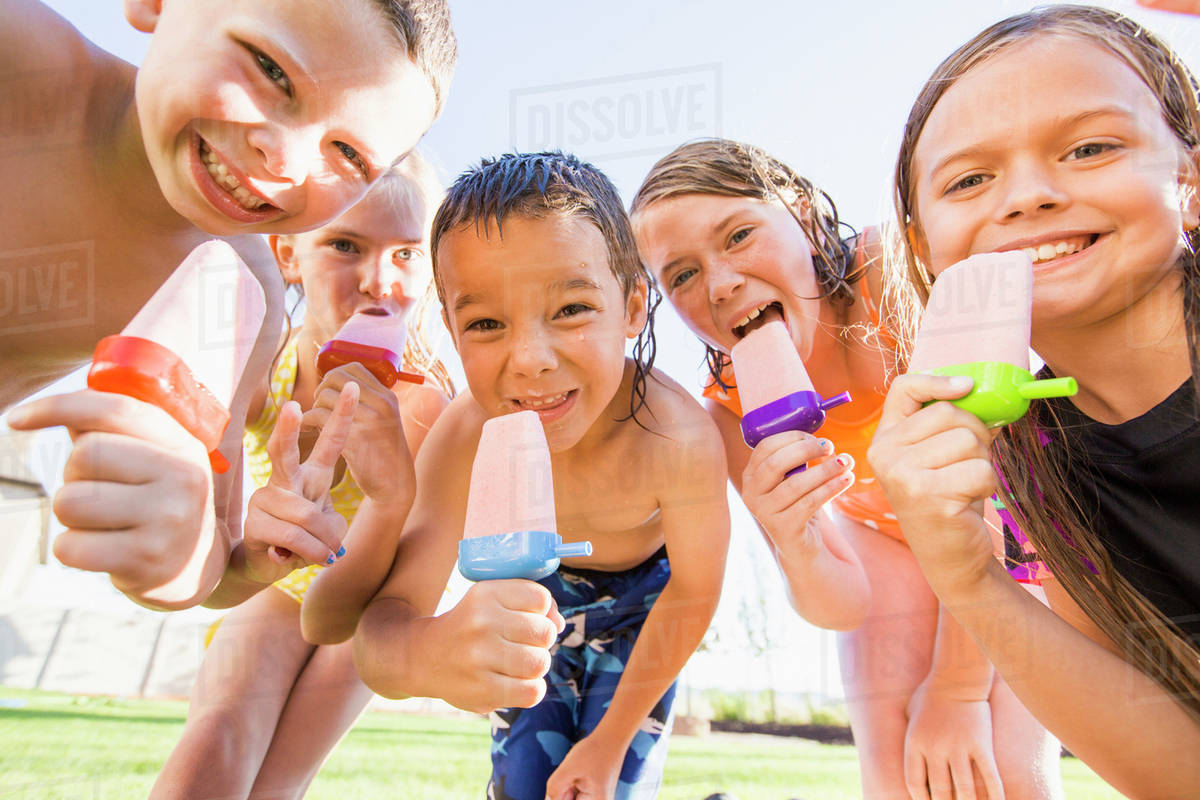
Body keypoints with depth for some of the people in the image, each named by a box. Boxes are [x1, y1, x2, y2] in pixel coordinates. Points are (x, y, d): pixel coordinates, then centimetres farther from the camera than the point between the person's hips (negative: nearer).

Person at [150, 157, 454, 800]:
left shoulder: (423, 398, -35)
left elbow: (329, 619, -39)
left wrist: (393, 498, -59)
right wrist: (249, 558, -61)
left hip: (370, 597, -1)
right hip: (279, 585, 2)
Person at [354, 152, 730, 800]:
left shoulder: (678, 439, -38)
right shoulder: (464, 438, -33)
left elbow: (692, 594, -20)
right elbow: (387, 613, -36)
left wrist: (611, 740, -11)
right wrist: (425, 655, -62)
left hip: (639, 600, -1)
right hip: (529, 595, 1)